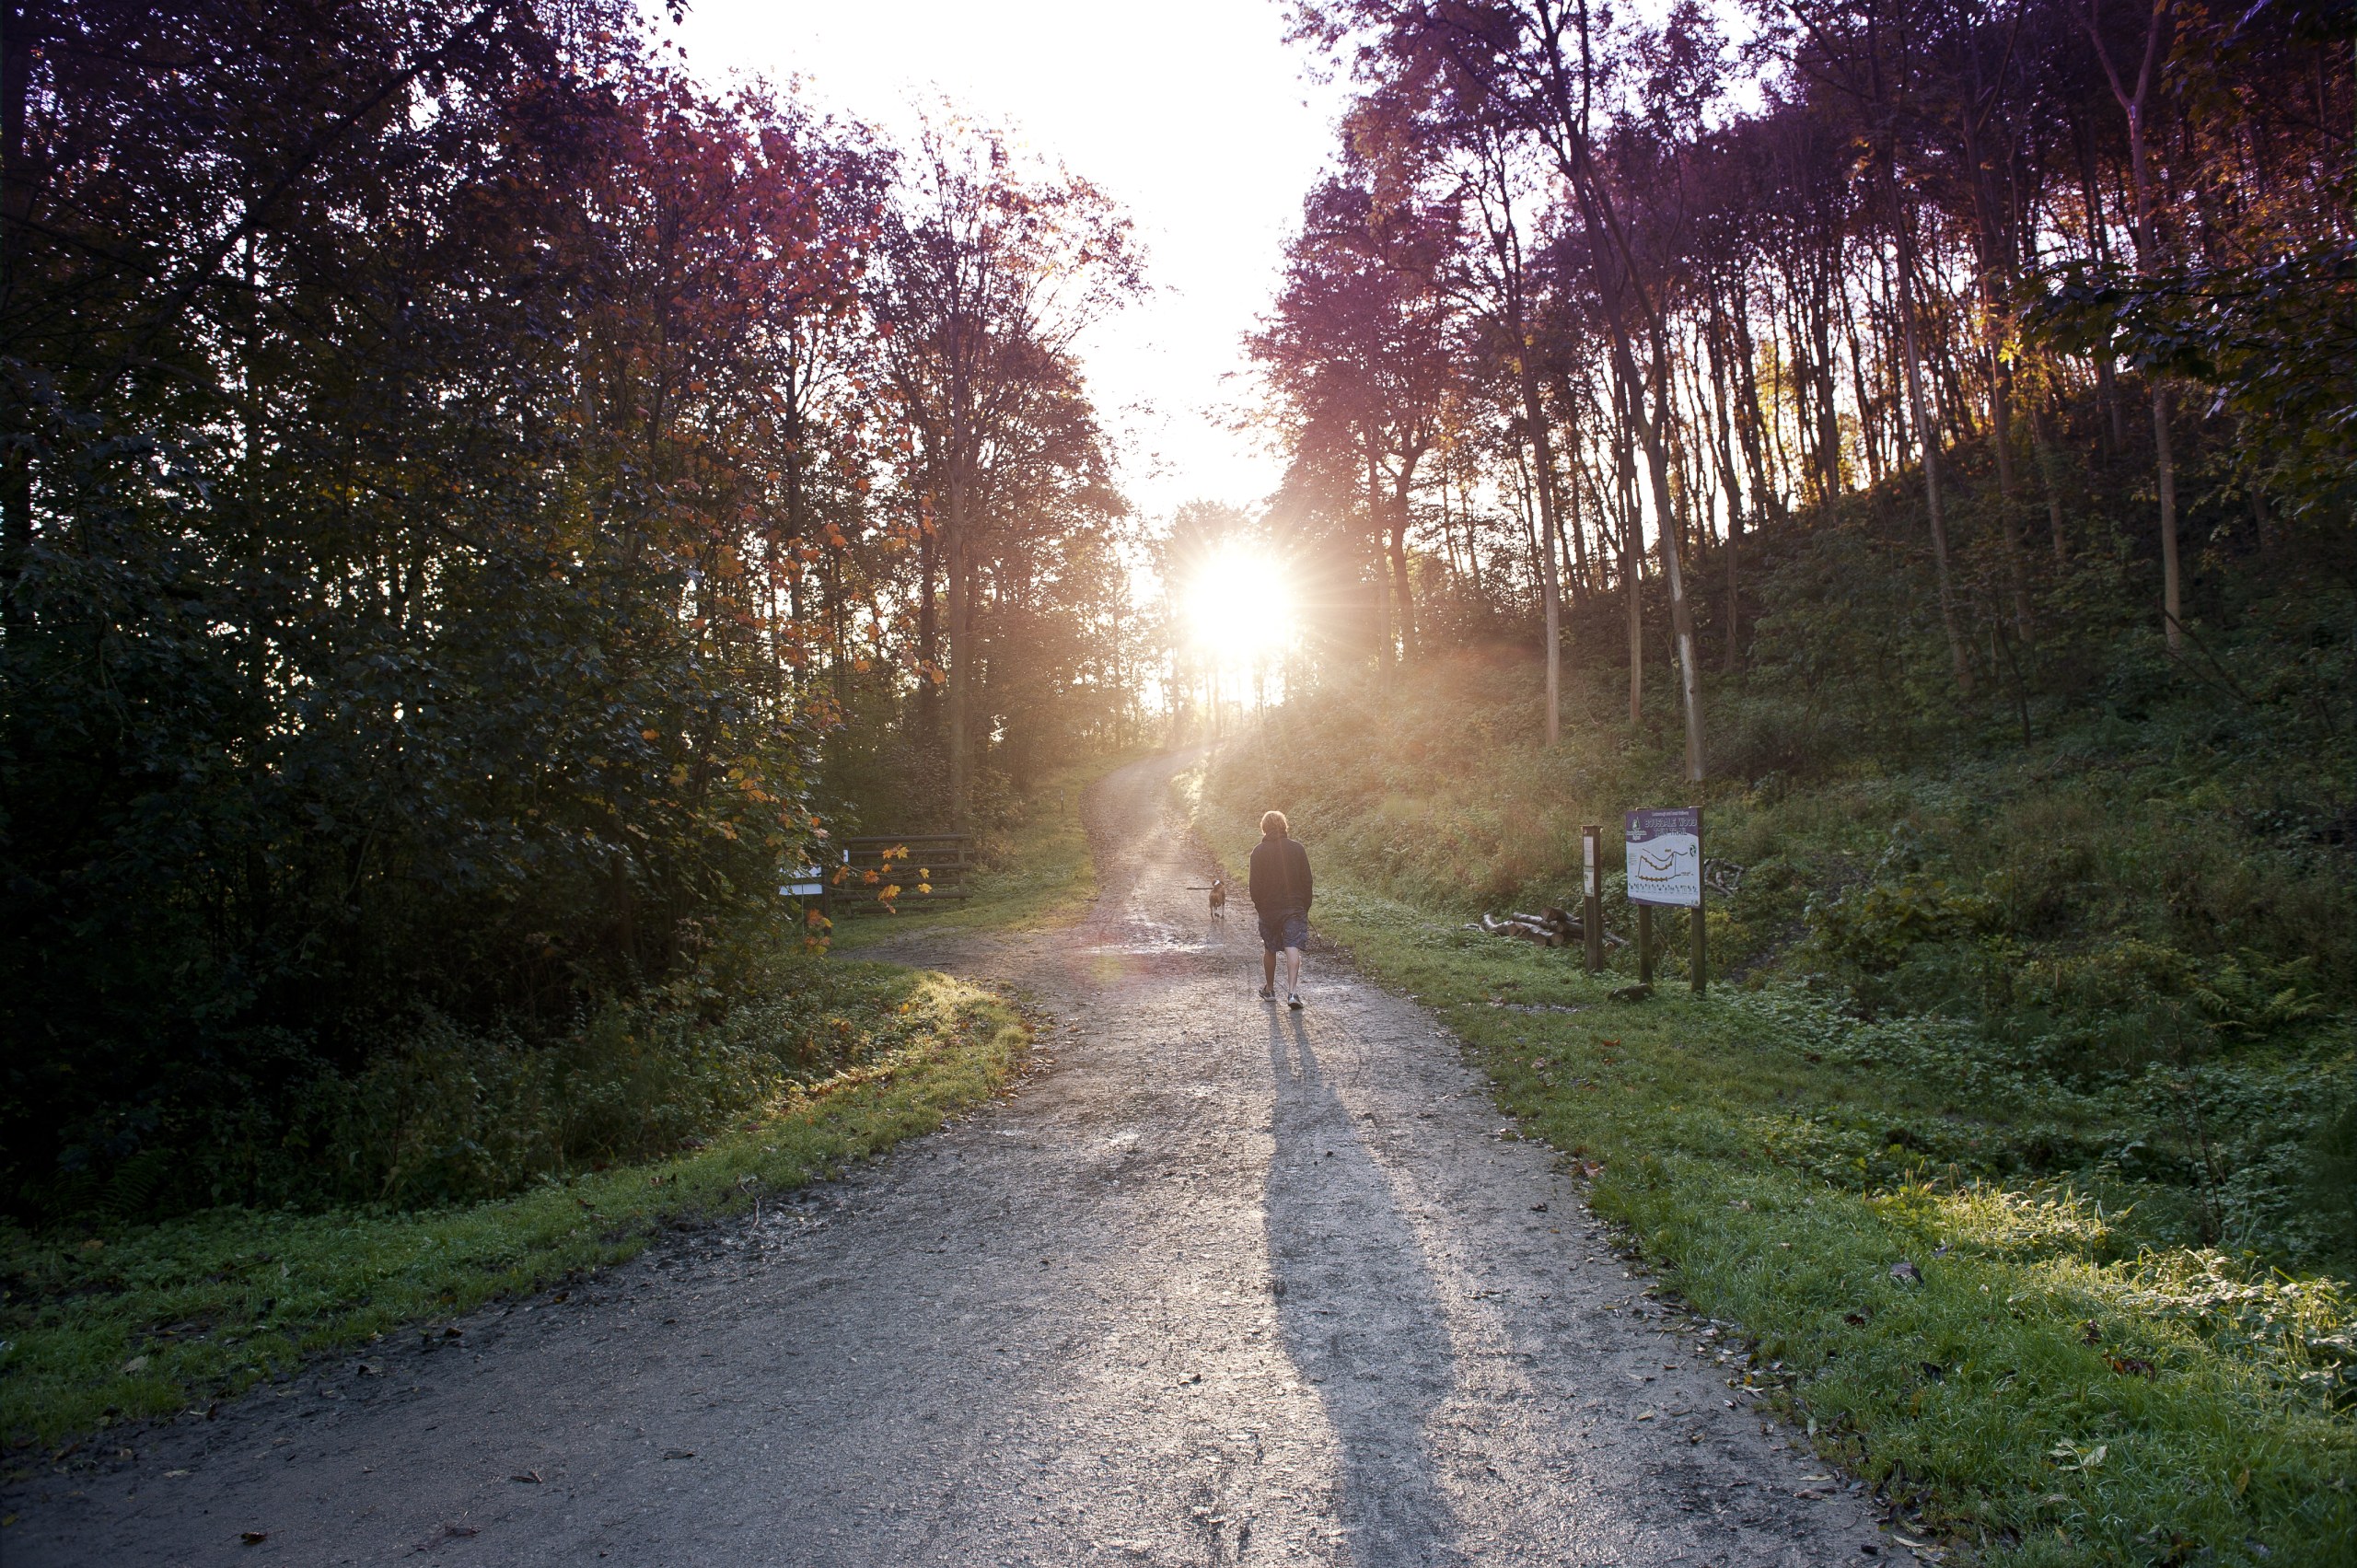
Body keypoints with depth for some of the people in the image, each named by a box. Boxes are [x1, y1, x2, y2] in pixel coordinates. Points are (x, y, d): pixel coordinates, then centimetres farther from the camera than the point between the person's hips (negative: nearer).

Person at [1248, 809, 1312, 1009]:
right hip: (1295, 907, 0)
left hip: (1268, 908, 0)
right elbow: (1306, 880, 1)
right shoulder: (1297, 848, -2)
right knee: (1292, 948, -6)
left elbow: (1255, 883, -4)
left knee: (1269, 949, 15)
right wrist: (1306, 906, 9)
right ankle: (1292, 992, -20)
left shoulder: (1259, 851, -5)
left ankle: (1269, 990, 28)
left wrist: (1257, 904, 11)